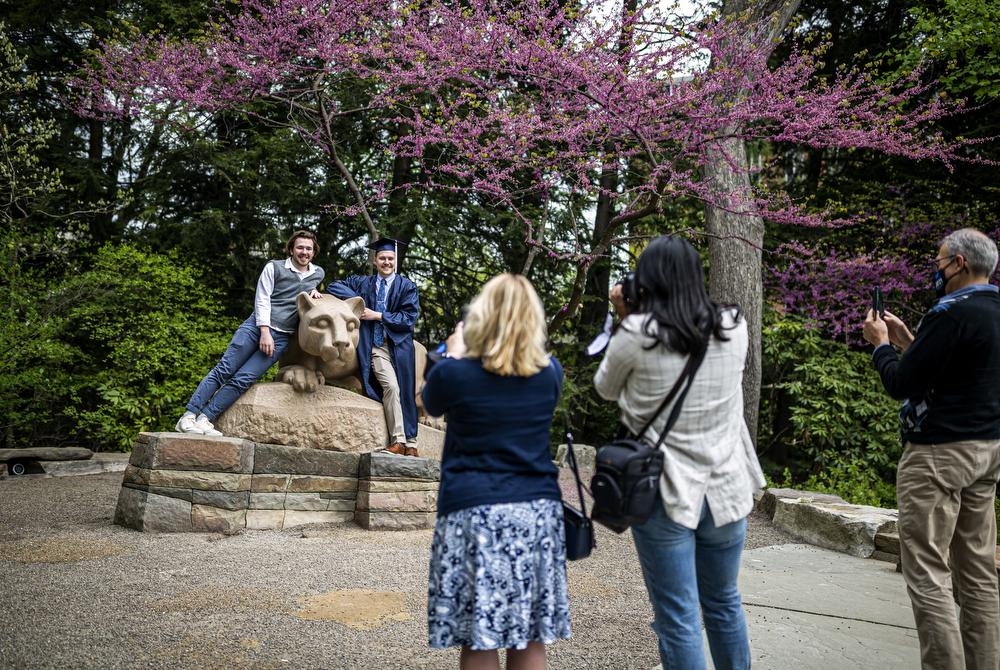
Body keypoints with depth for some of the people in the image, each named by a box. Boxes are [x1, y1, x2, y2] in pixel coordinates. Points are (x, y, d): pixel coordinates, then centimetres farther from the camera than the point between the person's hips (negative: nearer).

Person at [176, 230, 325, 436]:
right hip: (257, 326, -2)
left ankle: (204, 420, -10)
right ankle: (187, 417, -6)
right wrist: (264, 331, -12)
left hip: (280, 339, 2)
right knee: (224, 370, -9)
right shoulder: (274, 267, 5)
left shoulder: (318, 274, 15)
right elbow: (262, 300, -1)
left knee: (243, 379, -11)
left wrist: (313, 291, 12)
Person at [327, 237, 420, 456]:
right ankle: (398, 441, -18)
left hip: (399, 346, 0)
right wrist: (353, 298, -4)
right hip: (376, 348, 0)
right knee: (391, 387, -20)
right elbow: (334, 286, 14)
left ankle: (411, 443, 10)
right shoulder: (363, 284, 14)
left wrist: (377, 315, -8)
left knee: (405, 392, 0)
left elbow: (408, 318, -3)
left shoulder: (407, 287, 7)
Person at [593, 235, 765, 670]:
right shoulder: (733, 329, -3)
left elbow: (606, 389, 3)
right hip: (726, 489, 4)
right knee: (724, 604, 22)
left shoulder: (637, 335, -15)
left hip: (665, 493, -4)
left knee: (677, 618, 6)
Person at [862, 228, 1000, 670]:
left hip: (939, 452, -10)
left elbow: (901, 384, -16)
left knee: (927, 573, -5)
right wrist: (907, 341, 20)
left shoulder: (953, 313, -16)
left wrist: (880, 345, 1)